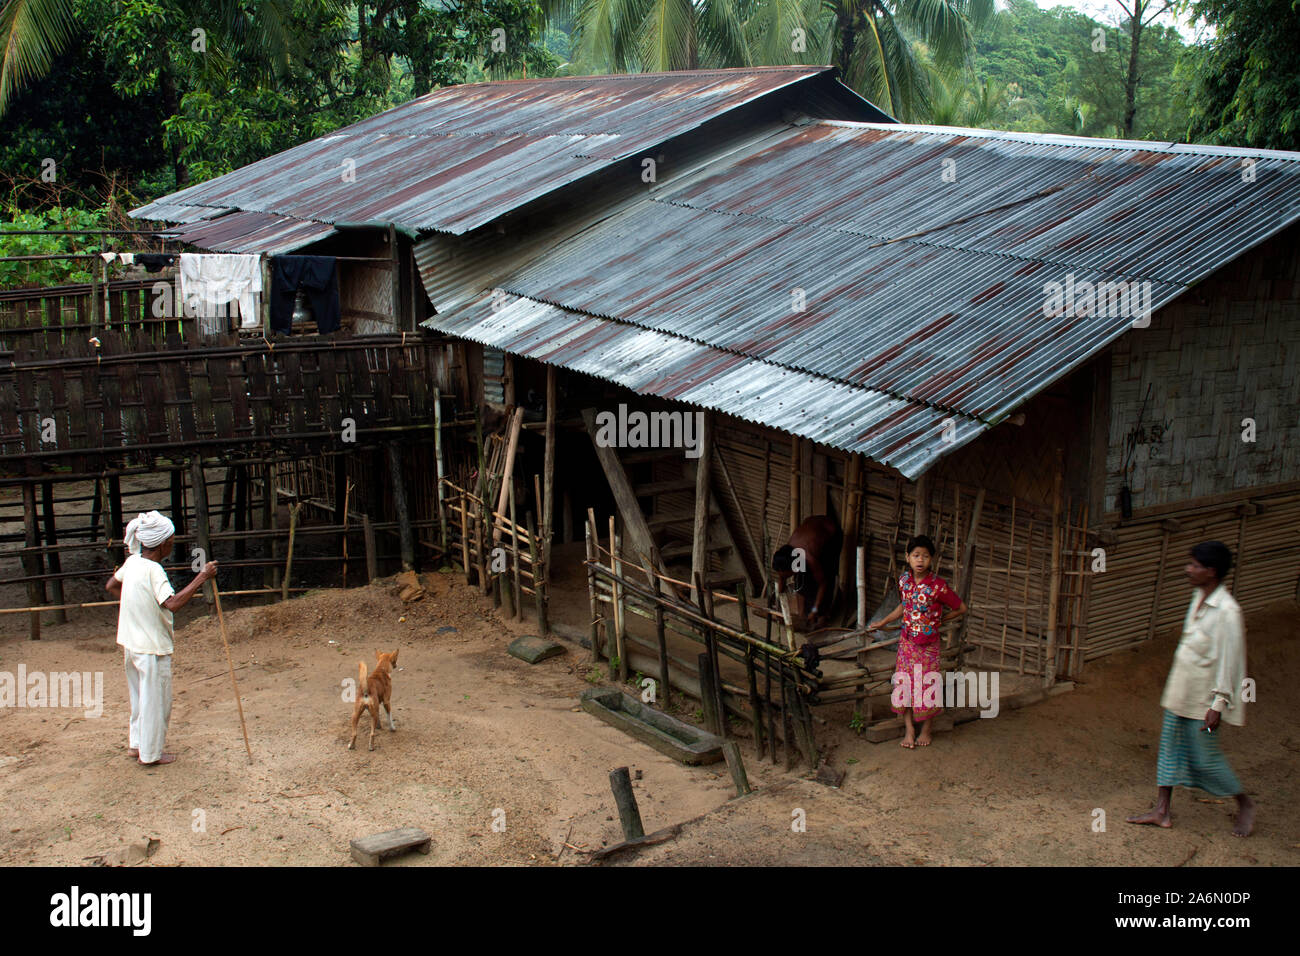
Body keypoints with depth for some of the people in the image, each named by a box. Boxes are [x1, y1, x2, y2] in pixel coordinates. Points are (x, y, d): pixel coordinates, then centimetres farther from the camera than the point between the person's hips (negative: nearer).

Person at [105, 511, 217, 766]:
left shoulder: (132, 562, 3)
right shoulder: (153, 570, -23)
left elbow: (111, 586, 20)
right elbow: (173, 603, -36)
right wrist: (201, 577, -35)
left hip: (131, 644, 9)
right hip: (152, 648, -9)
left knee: (140, 696, 23)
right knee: (155, 700, 5)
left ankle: (136, 743, 34)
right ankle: (150, 753, 16)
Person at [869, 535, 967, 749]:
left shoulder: (937, 586, -18)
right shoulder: (904, 580, -2)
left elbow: (961, 608, -7)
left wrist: (939, 621, 1)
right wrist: (882, 623, 17)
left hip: (928, 643, -4)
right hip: (906, 641, 4)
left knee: (927, 684, 4)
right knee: (904, 684, 5)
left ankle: (926, 730, 22)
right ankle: (909, 729, 17)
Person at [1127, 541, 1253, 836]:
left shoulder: (1227, 611, -23)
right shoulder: (1199, 598, 4)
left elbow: (1229, 660, -21)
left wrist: (1218, 704, -20)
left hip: (1203, 696, -8)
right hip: (1181, 690, 9)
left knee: (1206, 756, 3)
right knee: (1170, 745, 11)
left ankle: (1245, 805, 25)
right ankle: (1161, 811, 19)